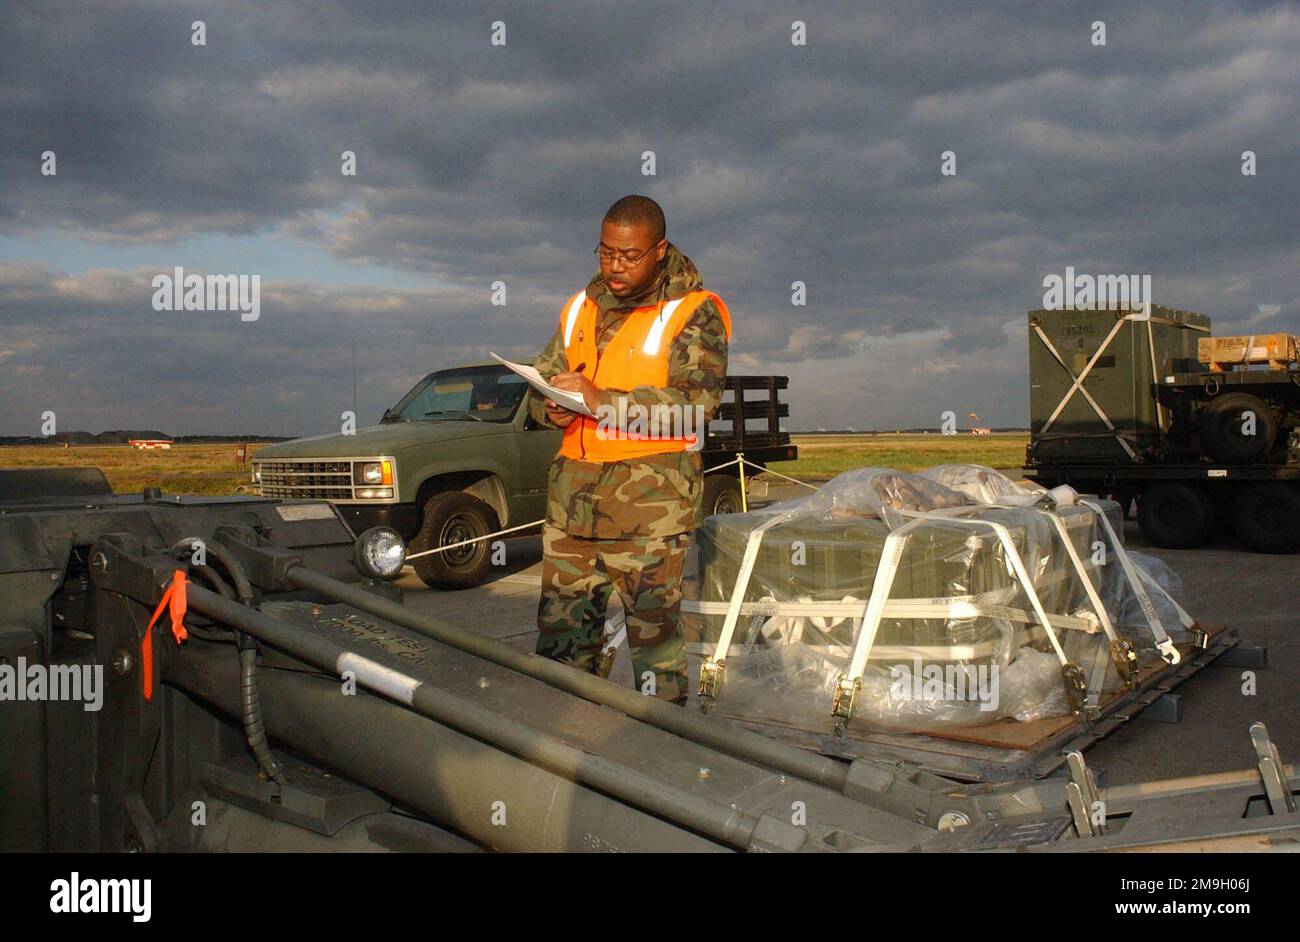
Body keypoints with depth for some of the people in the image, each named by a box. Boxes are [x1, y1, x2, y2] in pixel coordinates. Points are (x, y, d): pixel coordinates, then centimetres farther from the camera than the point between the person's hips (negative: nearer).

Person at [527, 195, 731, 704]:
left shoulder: (695, 314, -3)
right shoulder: (582, 307, 15)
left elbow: (694, 405, -16)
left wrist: (604, 403, -22)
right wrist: (551, 408, -4)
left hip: (650, 503, -5)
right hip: (572, 494, 6)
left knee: (654, 633, -2)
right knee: (561, 632, 8)